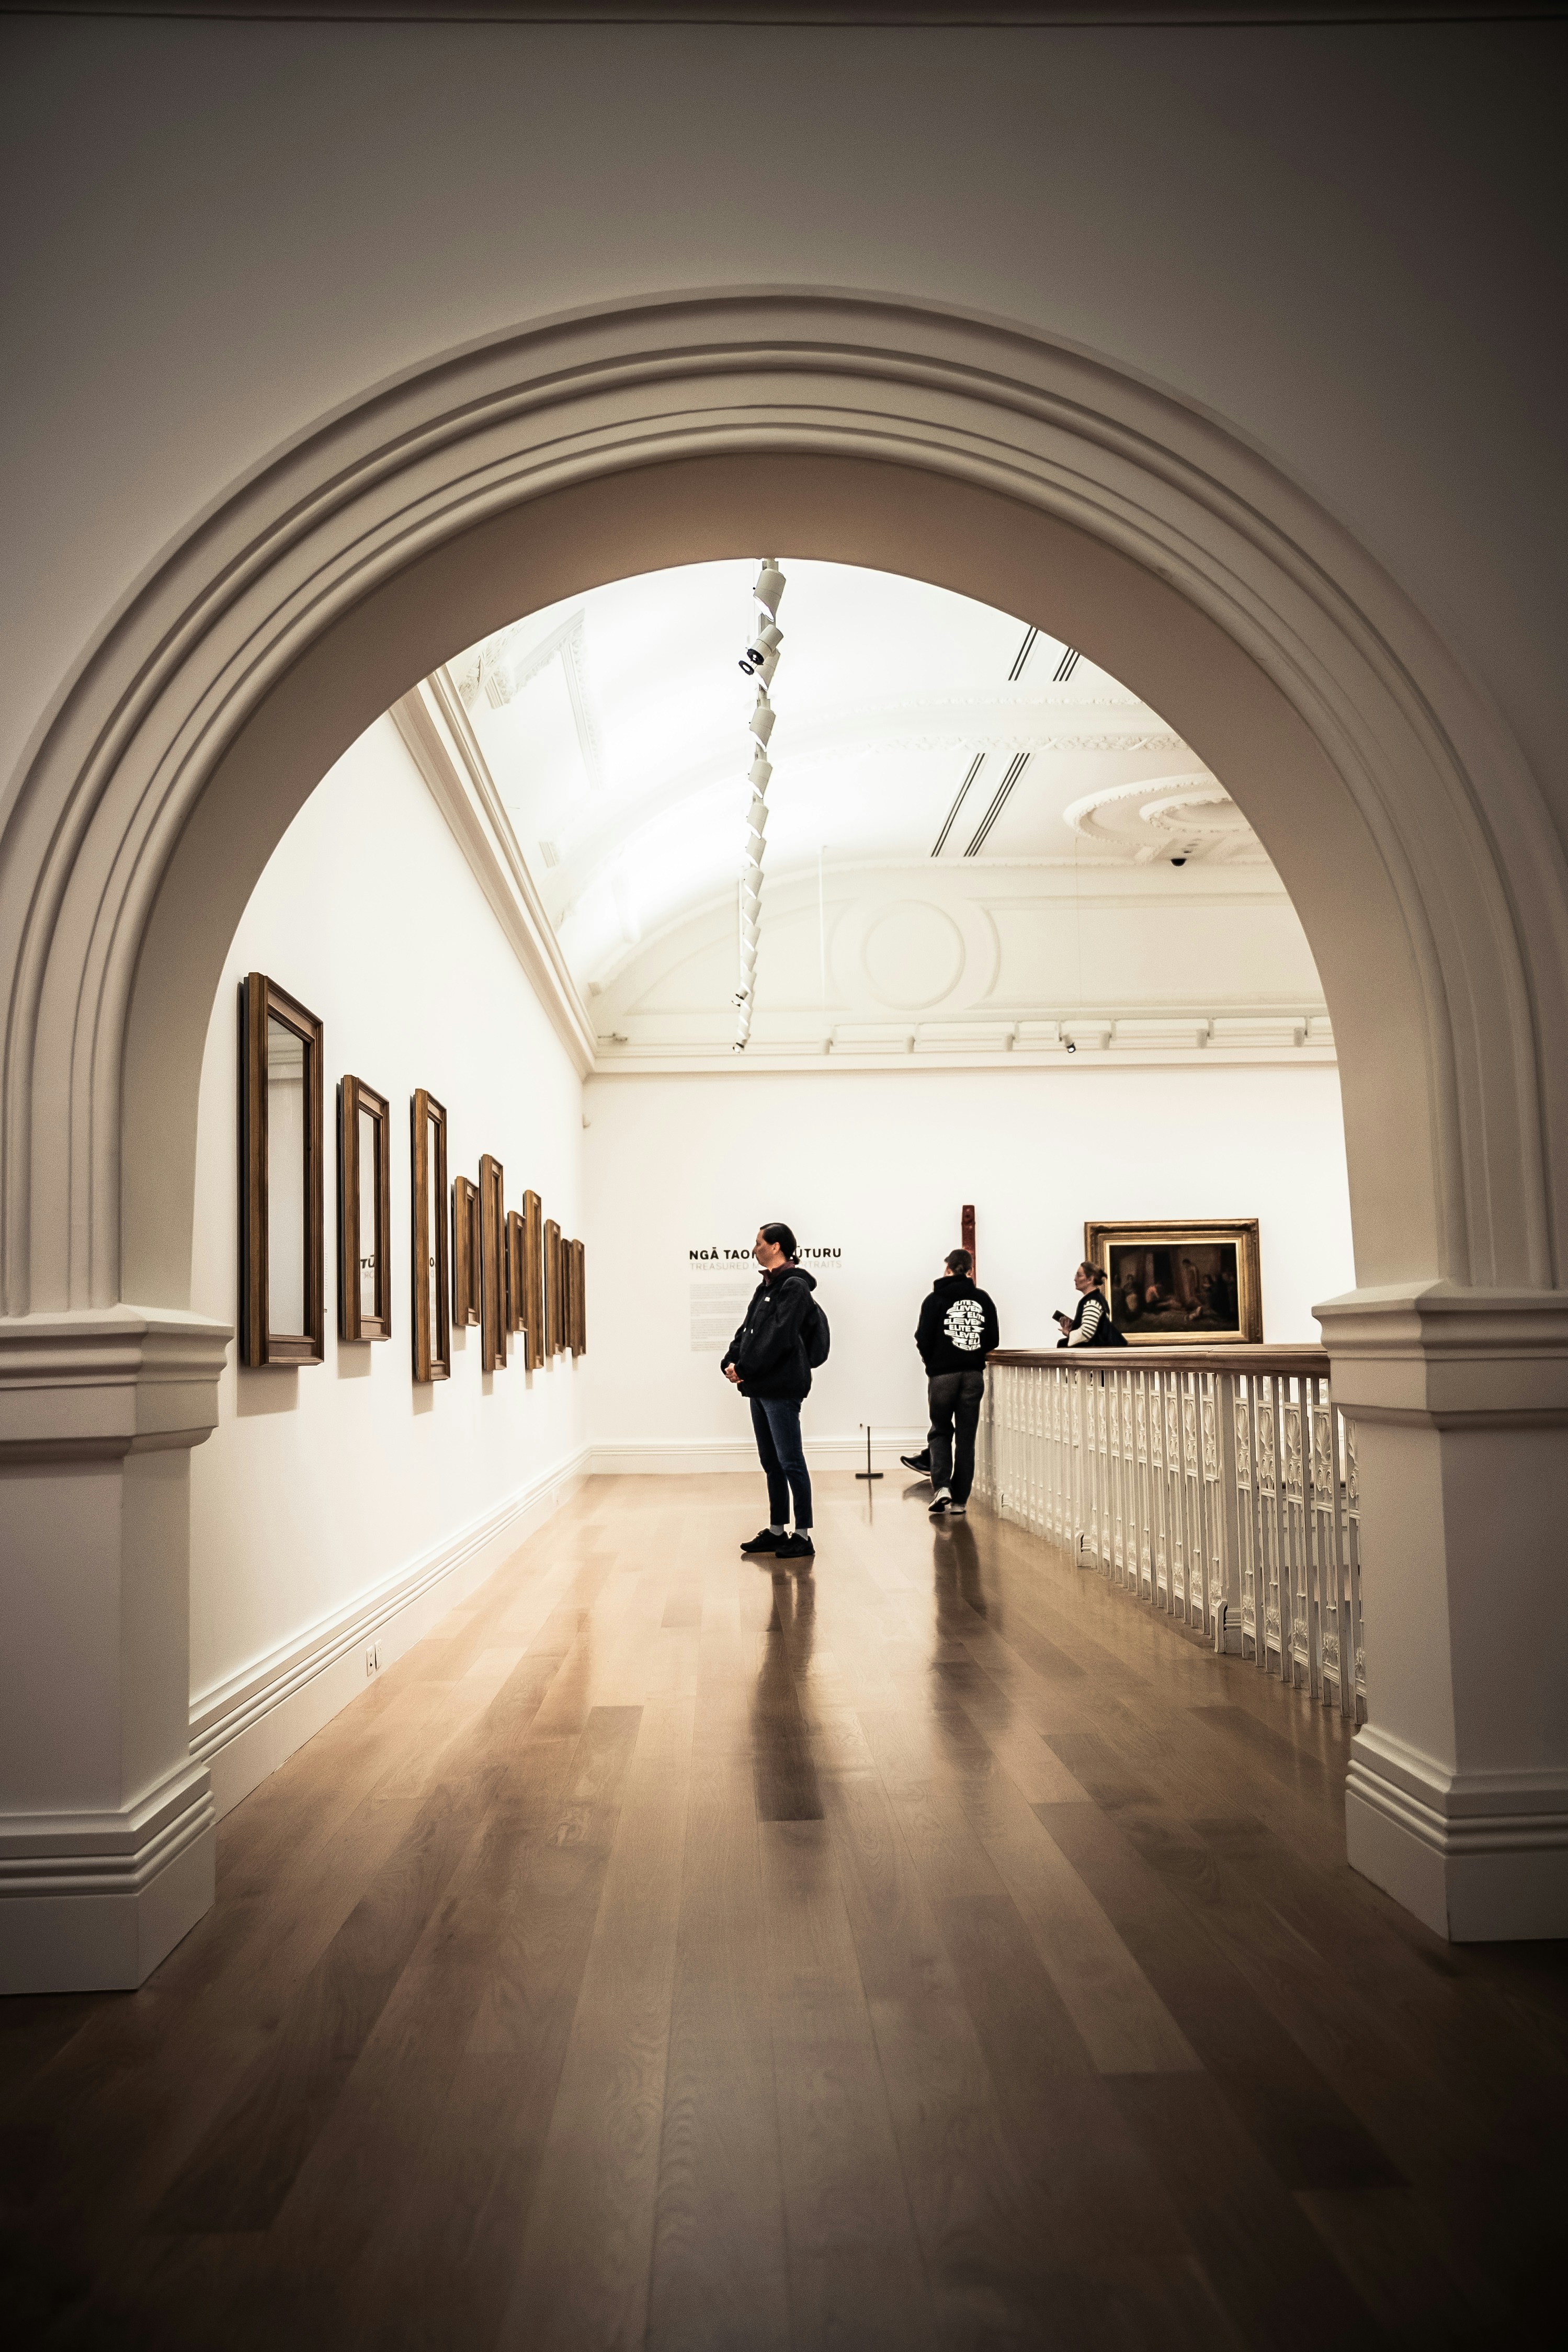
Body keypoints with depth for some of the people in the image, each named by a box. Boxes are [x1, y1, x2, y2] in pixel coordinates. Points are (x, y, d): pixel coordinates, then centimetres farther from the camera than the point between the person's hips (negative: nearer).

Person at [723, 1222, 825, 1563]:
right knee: (771, 1463, 14)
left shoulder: (794, 1286, -11)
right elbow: (747, 1330, 16)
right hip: (760, 1387, 9)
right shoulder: (765, 1287, 18)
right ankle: (777, 1530, 22)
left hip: (782, 1388, -9)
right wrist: (731, 1362, 0)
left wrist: (745, 1369, -18)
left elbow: (779, 1337, -20)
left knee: (790, 1462, -6)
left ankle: (803, 1536, -1)